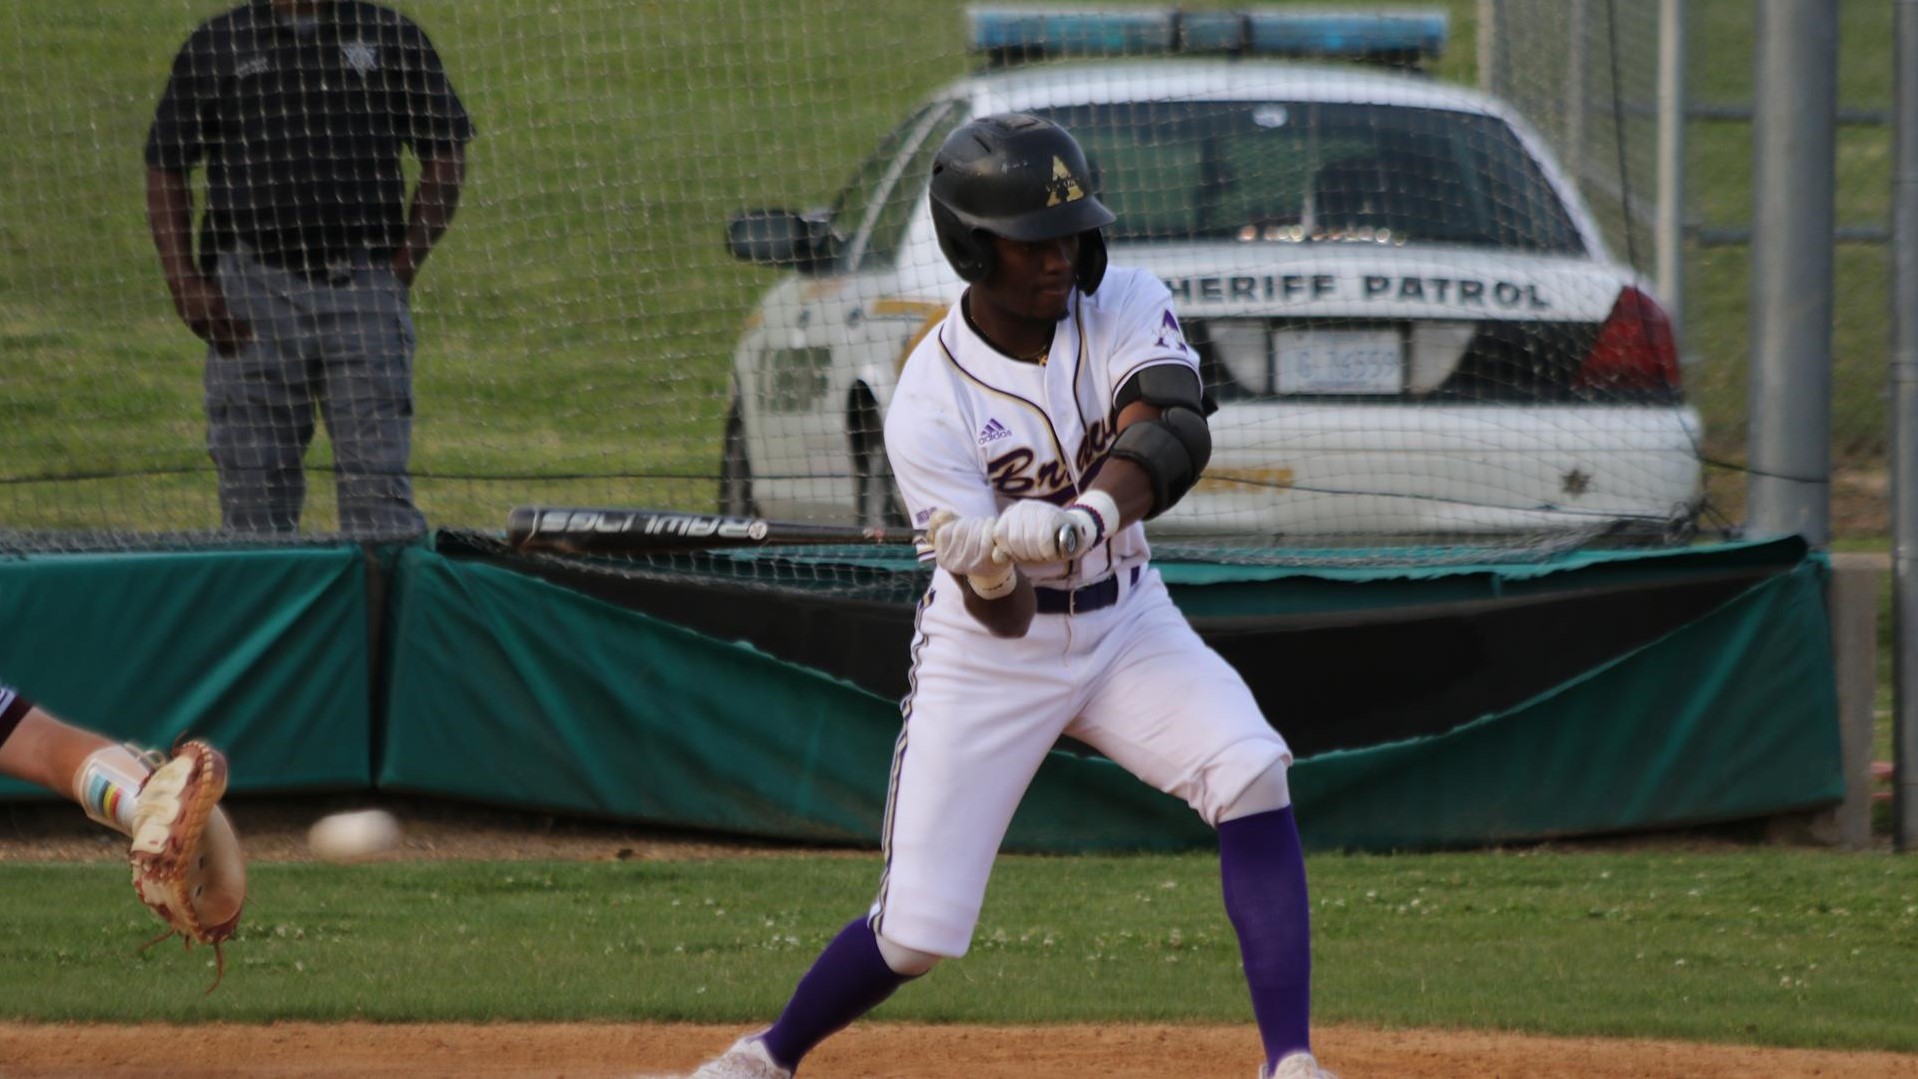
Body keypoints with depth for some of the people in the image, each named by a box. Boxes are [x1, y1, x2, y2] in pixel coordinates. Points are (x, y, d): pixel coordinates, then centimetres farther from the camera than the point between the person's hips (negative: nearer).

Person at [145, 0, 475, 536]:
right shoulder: (215, 45, 9)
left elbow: (446, 156, 12)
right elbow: (166, 172, 9)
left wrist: (405, 262, 1)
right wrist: (184, 281, -3)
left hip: (362, 290, 0)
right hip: (252, 286, 0)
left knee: (378, 481, -6)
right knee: (254, 490, 2)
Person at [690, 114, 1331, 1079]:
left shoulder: (1128, 310, -11)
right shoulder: (929, 405, -21)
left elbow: (1174, 436, -31)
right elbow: (1000, 618, -23)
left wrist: (1086, 518, -48)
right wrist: (995, 574, -47)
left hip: (1124, 620, 3)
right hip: (991, 655, -3)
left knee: (1251, 776, -23)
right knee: (917, 932, -4)